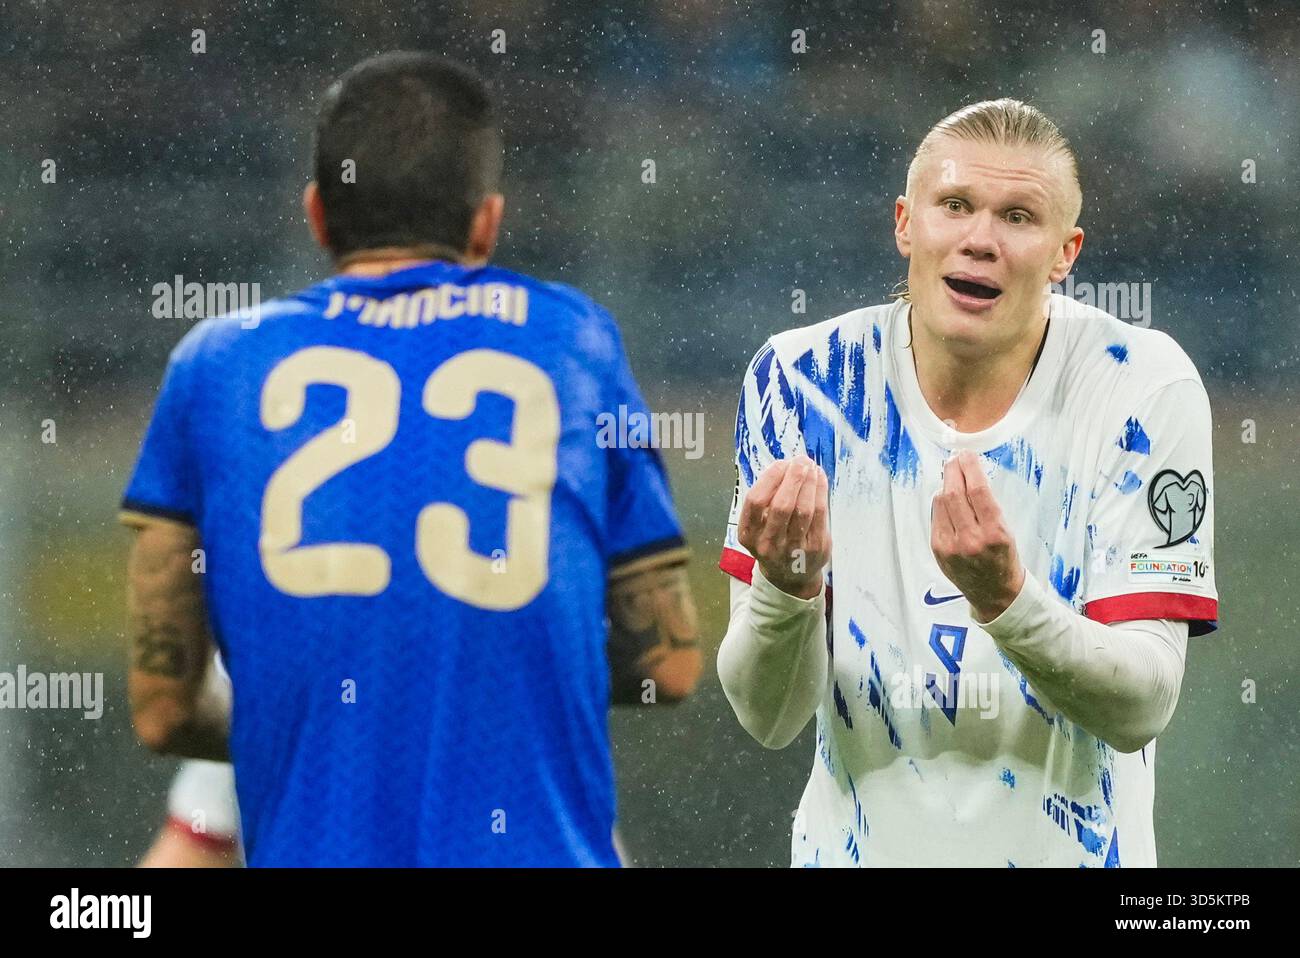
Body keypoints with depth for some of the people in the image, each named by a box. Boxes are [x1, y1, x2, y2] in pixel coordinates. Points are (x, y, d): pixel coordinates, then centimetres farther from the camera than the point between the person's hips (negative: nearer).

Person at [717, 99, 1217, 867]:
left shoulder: (1143, 388, -14)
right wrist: (786, 585, -29)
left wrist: (1005, 597, -34)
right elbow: (769, 718, -11)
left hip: (1069, 846, -1)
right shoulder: (802, 380, -9)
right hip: (859, 845, 1)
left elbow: (1143, 710, -18)